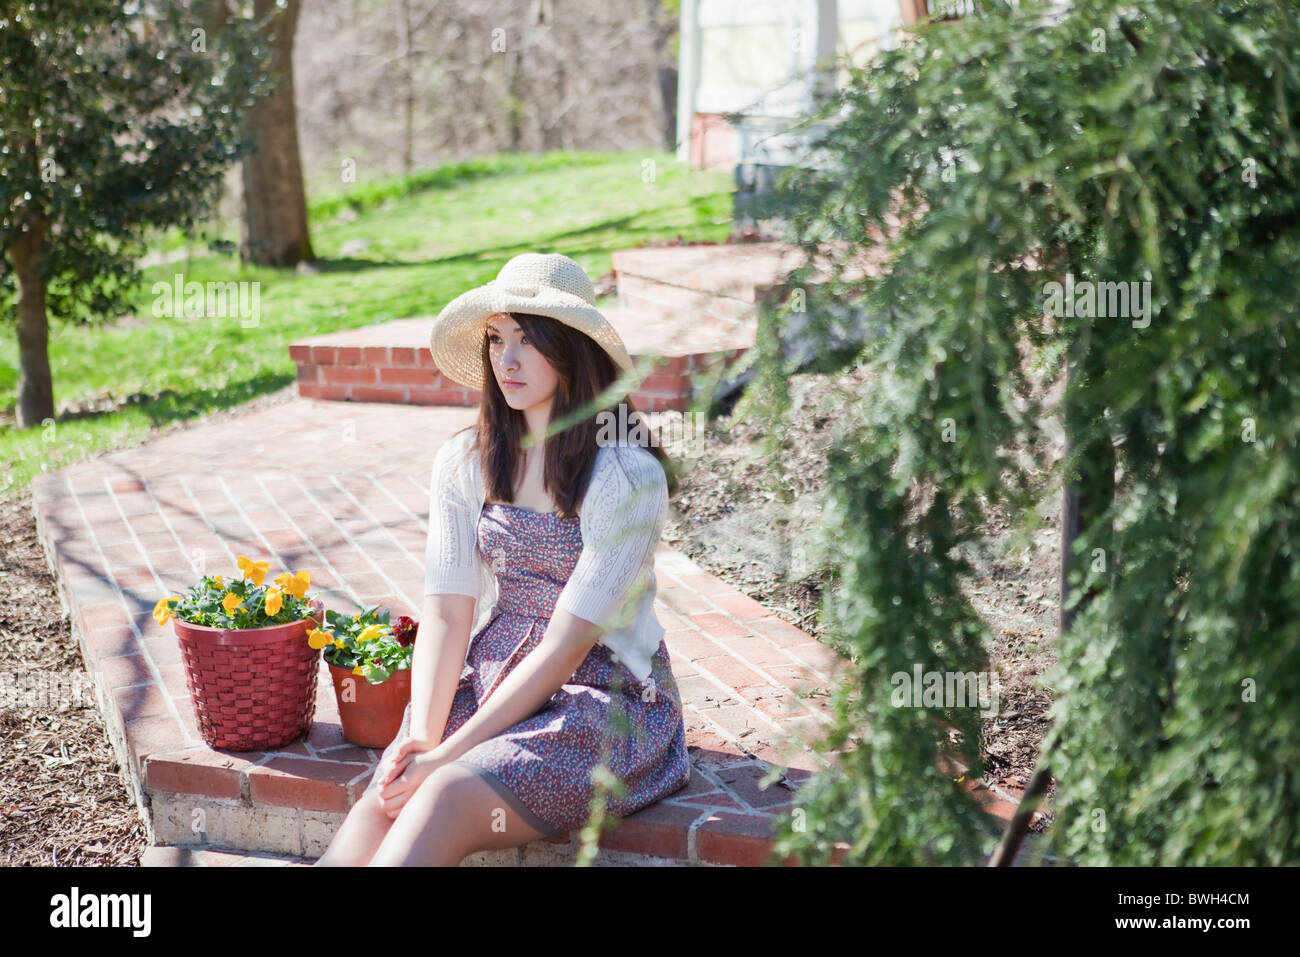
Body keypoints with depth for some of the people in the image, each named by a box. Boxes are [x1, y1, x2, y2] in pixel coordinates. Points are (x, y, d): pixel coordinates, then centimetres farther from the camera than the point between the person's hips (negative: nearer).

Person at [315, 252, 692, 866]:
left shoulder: (628, 478, -13)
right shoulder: (466, 462, 5)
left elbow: (565, 646, -16)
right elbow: (445, 614, 0)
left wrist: (449, 755, -20)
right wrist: (421, 737, -17)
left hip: (604, 699, -4)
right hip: (488, 685, 5)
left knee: (447, 800, -31)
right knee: (378, 812, -24)